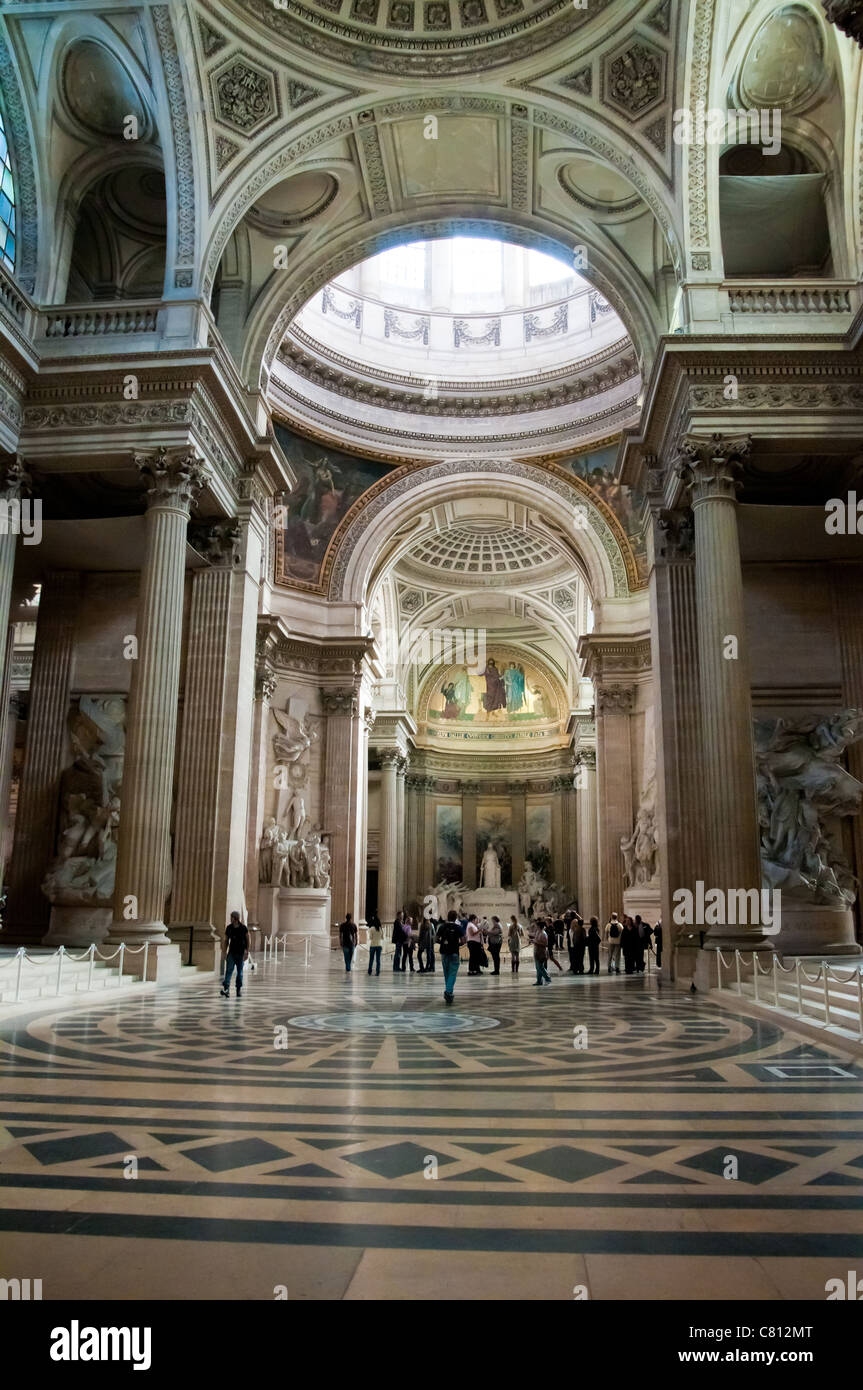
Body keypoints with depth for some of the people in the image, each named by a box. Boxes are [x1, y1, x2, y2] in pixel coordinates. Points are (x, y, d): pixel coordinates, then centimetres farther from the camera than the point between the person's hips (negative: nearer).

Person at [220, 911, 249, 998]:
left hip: (240, 953, -1)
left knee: (240, 971, 6)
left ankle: (239, 989, 17)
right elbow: (226, 940, 8)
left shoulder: (243, 928, -5)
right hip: (231, 952, 1)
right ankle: (226, 988, -23)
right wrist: (225, 952, 4)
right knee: (229, 970, -13)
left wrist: (247, 952, -4)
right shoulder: (228, 928, 0)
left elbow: (247, 940, 2)